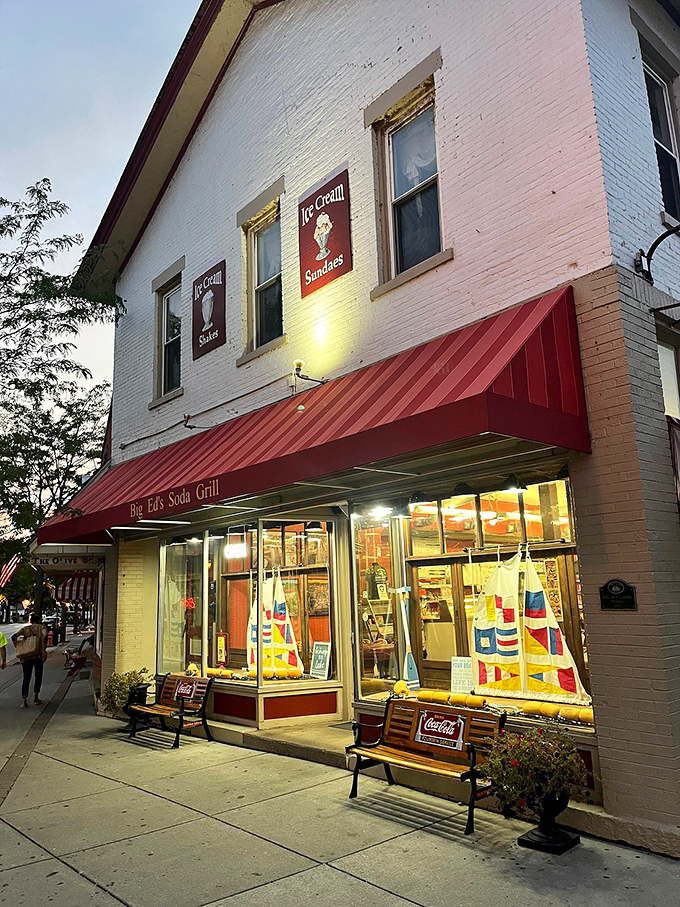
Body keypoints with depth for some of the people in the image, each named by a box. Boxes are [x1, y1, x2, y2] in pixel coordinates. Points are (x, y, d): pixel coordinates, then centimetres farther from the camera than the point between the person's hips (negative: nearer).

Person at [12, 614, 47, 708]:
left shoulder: (25, 629, 12)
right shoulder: (41, 627, 4)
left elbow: (14, 636, -3)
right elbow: (43, 636, -16)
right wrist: (44, 650, -15)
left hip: (26, 657, 2)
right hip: (38, 655, -2)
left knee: (26, 678, 3)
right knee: (38, 676, 17)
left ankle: (24, 700, -10)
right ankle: (36, 697, 22)